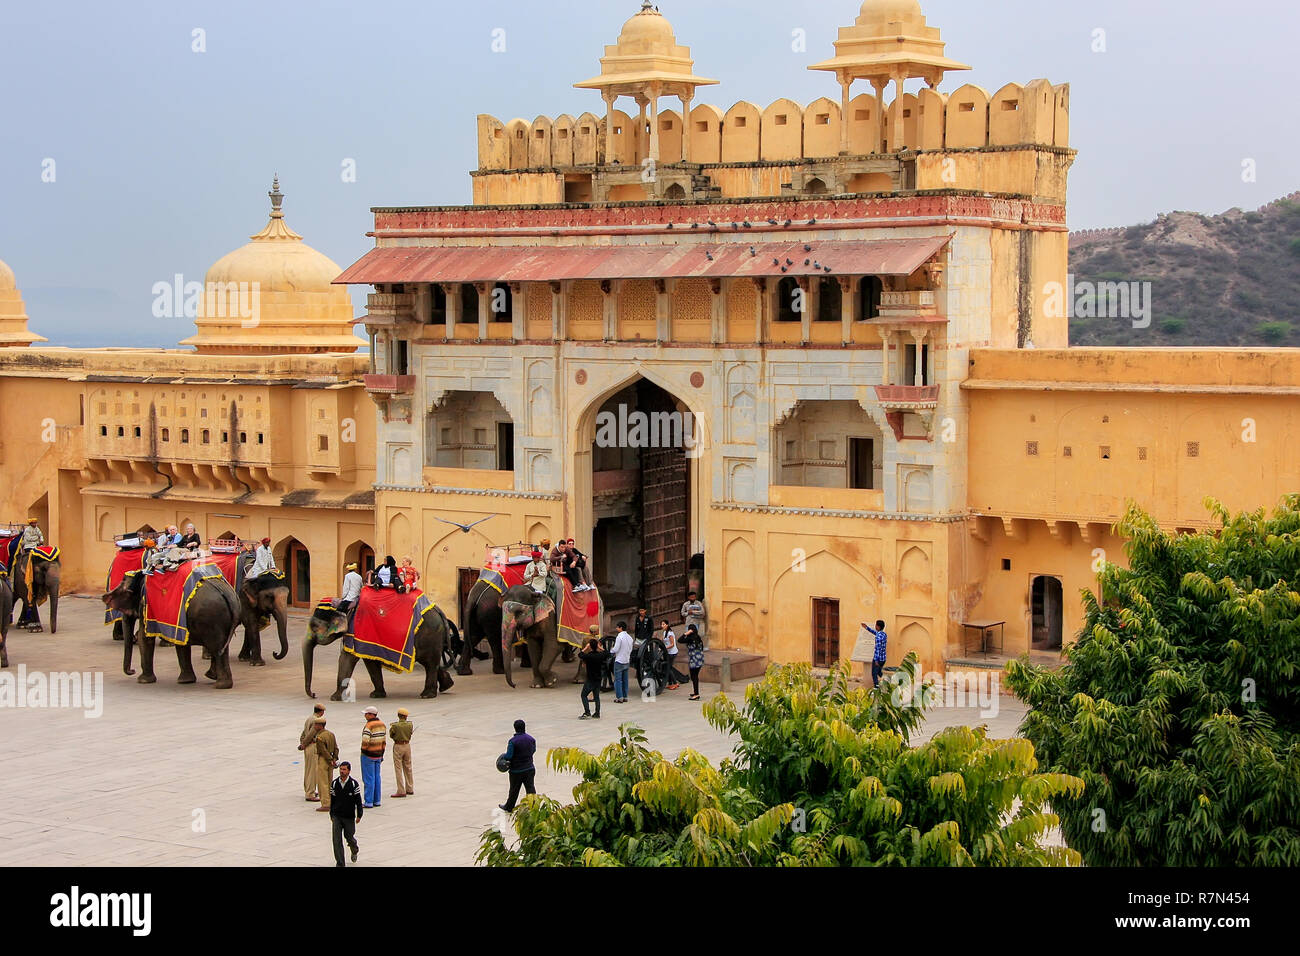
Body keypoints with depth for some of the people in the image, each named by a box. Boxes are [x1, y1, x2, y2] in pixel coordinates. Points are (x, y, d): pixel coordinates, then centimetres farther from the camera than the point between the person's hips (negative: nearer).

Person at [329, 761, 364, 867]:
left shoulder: (353, 783, -7)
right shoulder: (334, 784, 0)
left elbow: (358, 801, -3)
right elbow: (332, 800, 10)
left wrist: (359, 815, -5)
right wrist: (331, 815, 13)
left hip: (349, 816, -1)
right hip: (336, 816, 1)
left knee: (349, 836, 11)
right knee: (337, 840, -7)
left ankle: (354, 850, 46)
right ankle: (340, 863, -2)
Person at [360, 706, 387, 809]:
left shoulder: (369, 725, -18)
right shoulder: (382, 724, 6)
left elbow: (365, 741, -24)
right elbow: (384, 741, 10)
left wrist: (363, 749, -6)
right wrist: (382, 754, 16)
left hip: (368, 755, -7)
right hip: (378, 754, 7)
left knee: (368, 778, -3)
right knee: (377, 777, 12)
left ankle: (369, 802, -1)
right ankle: (377, 800, 16)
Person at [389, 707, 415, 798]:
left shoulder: (395, 726, -17)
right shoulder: (410, 725, -7)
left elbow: (391, 735, -3)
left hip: (398, 746, -4)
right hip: (407, 745, 4)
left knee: (398, 769, -1)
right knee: (408, 768, 16)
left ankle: (401, 791, -3)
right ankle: (410, 789, 24)